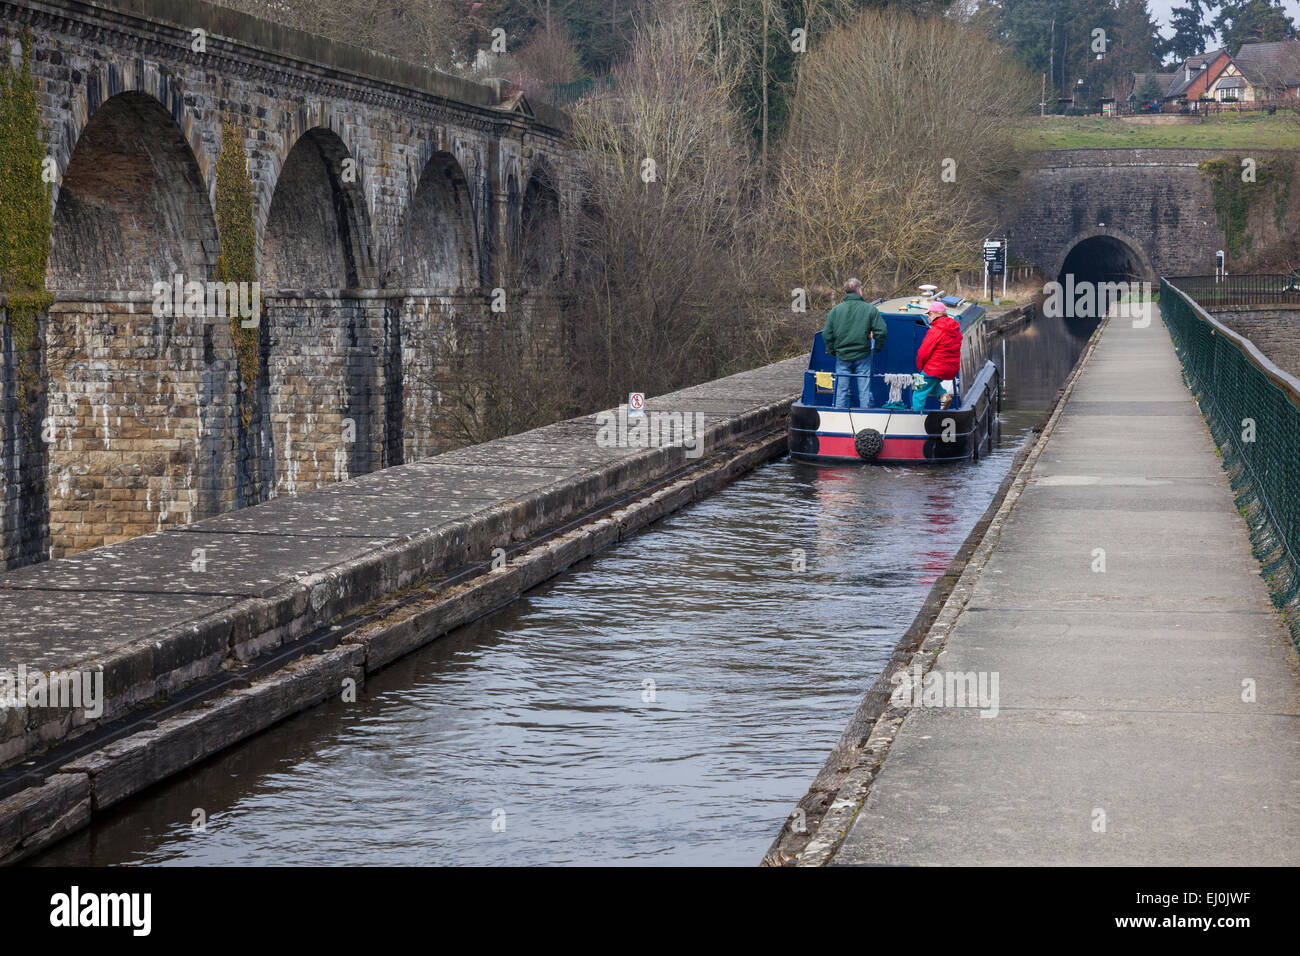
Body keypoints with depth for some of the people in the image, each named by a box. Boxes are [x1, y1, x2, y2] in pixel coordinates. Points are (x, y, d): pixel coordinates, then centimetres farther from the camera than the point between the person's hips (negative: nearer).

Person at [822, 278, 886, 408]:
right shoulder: (870, 309, -5)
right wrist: (876, 348, 7)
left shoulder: (835, 310, 0)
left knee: (841, 389, 9)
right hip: (863, 357, -1)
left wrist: (832, 350, 13)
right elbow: (881, 331, -8)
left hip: (842, 355, 1)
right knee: (864, 390, 5)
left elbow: (827, 334, 0)